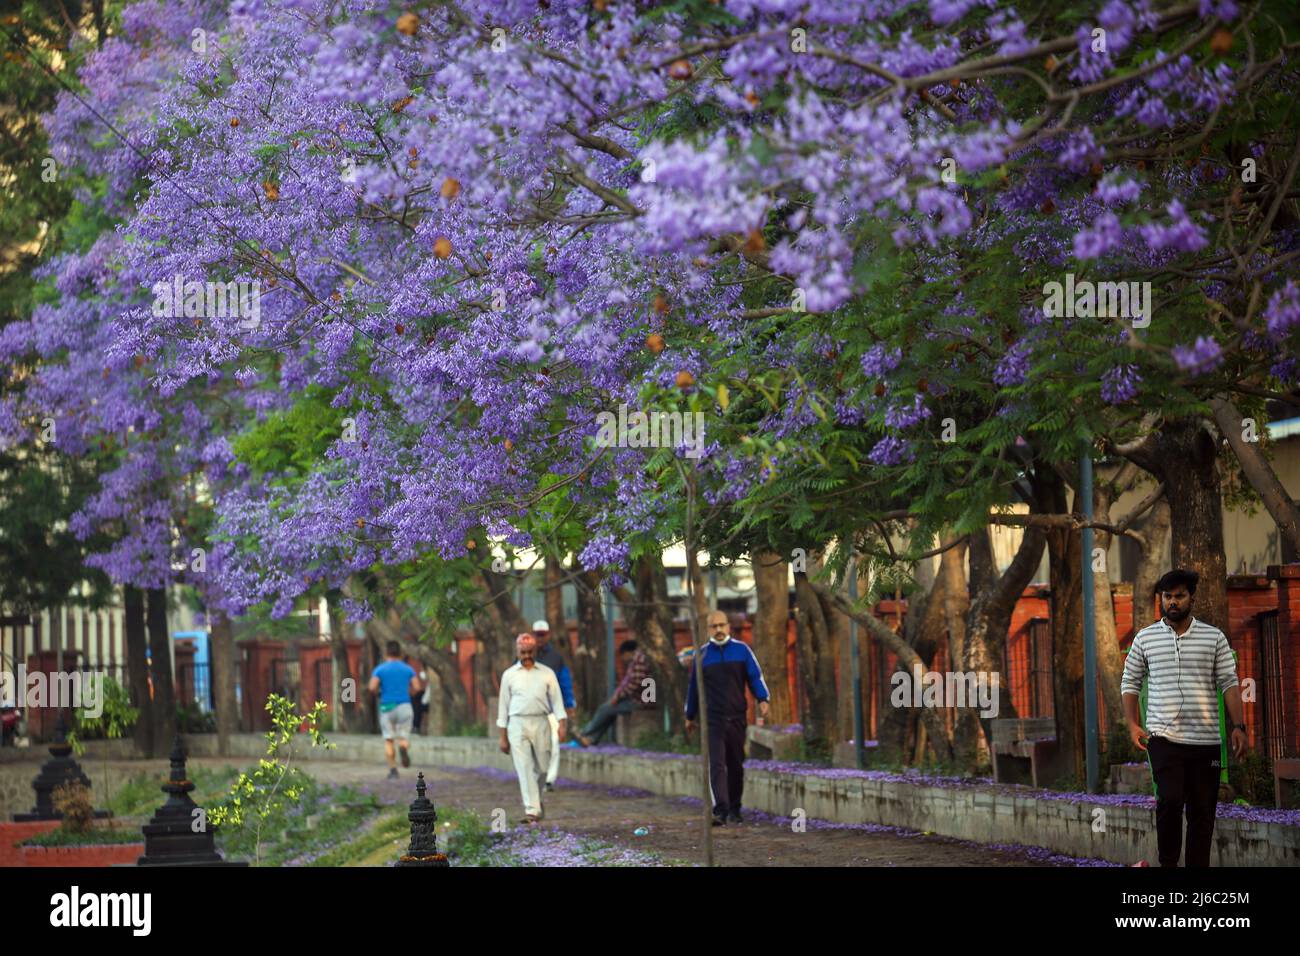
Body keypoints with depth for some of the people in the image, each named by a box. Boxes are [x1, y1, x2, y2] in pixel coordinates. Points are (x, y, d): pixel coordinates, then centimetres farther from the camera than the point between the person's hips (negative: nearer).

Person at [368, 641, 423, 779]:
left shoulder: (380, 669, 1)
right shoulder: (408, 669, 6)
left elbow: (372, 688, -11)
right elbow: (417, 688, -1)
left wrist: (378, 691, 12)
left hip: (387, 707, -1)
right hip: (404, 706, 1)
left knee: (388, 740, 8)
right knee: (403, 738, 6)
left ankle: (393, 769, -4)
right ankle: (404, 747, -30)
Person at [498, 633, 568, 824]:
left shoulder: (547, 673, 8)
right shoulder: (509, 675, 8)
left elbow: (556, 700, 6)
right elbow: (503, 706, 10)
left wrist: (562, 723, -10)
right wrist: (503, 737, 7)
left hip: (540, 723, 1)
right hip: (518, 724, -1)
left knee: (542, 767, 6)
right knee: (524, 768, -10)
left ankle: (536, 799, 35)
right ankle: (532, 810, -13)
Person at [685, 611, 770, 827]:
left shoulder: (741, 650, 4)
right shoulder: (702, 655, 6)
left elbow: (755, 676, 2)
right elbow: (694, 687, 14)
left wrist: (762, 699, -16)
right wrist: (690, 717, 19)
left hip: (737, 718, 1)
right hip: (713, 719, -1)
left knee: (736, 766, 9)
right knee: (716, 765, -13)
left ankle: (734, 809, 22)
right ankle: (720, 811, -20)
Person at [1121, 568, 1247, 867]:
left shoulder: (1214, 637, 5)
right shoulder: (1145, 638, 6)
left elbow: (1229, 683, 3)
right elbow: (1130, 682, 11)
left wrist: (1238, 727, -6)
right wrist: (1133, 725, -1)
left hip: (1206, 739, 1)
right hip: (1164, 738, -1)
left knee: (1203, 810, 3)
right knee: (1170, 800, -16)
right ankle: (1168, 862, -1)